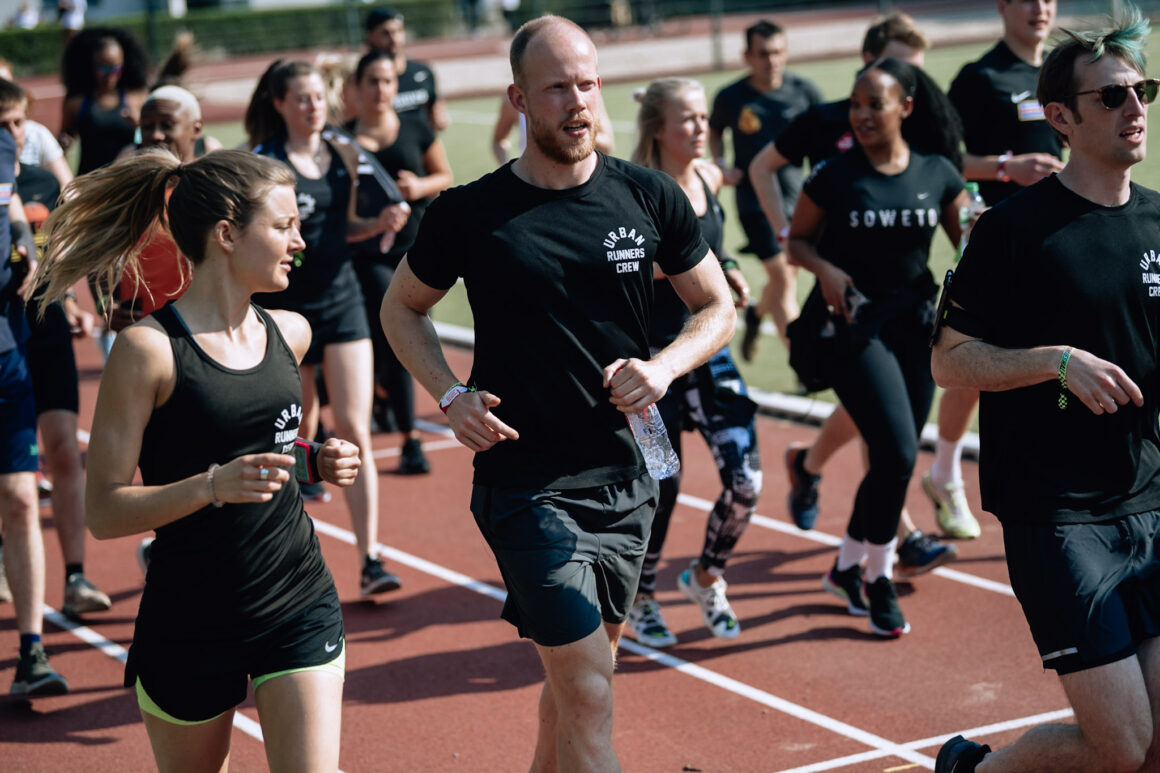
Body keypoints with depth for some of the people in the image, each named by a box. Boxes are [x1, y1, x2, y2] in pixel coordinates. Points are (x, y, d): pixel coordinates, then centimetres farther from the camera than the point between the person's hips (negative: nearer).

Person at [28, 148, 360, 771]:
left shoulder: (290, 334, 5)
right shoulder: (148, 349, -14)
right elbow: (103, 512, -15)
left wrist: (320, 463, 4)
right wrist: (213, 485, -28)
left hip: (300, 607, 4)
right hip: (190, 621, -4)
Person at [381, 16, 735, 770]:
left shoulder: (648, 197, 0)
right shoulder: (471, 213, -7)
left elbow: (718, 307, 10)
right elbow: (402, 309, 9)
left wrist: (664, 366, -10)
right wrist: (452, 395, -8)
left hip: (624, 477, 4)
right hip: (525, 483, -4)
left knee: (577, 672, 18)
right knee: (589, 693, -11)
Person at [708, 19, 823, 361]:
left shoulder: (804, 91, -2)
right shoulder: (730, 97, -5)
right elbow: (715, 130, 15)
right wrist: (721, 165, -1)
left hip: (796, 196, 3)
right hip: (754, 200, -3)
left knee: (783, 276, 14)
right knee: (783, 280, -12)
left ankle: (756, 314, 48)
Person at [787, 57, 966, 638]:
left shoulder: (938, 173, 0)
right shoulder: (835, 176, -8)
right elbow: (798, 240, 2)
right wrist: (826, 270, -17)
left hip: (914, 323, 4)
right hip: (852, 324, -4)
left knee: (893, 458, 10)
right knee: (897, 451, -16)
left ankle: (846, 567, 31)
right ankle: (878, 579, 4)